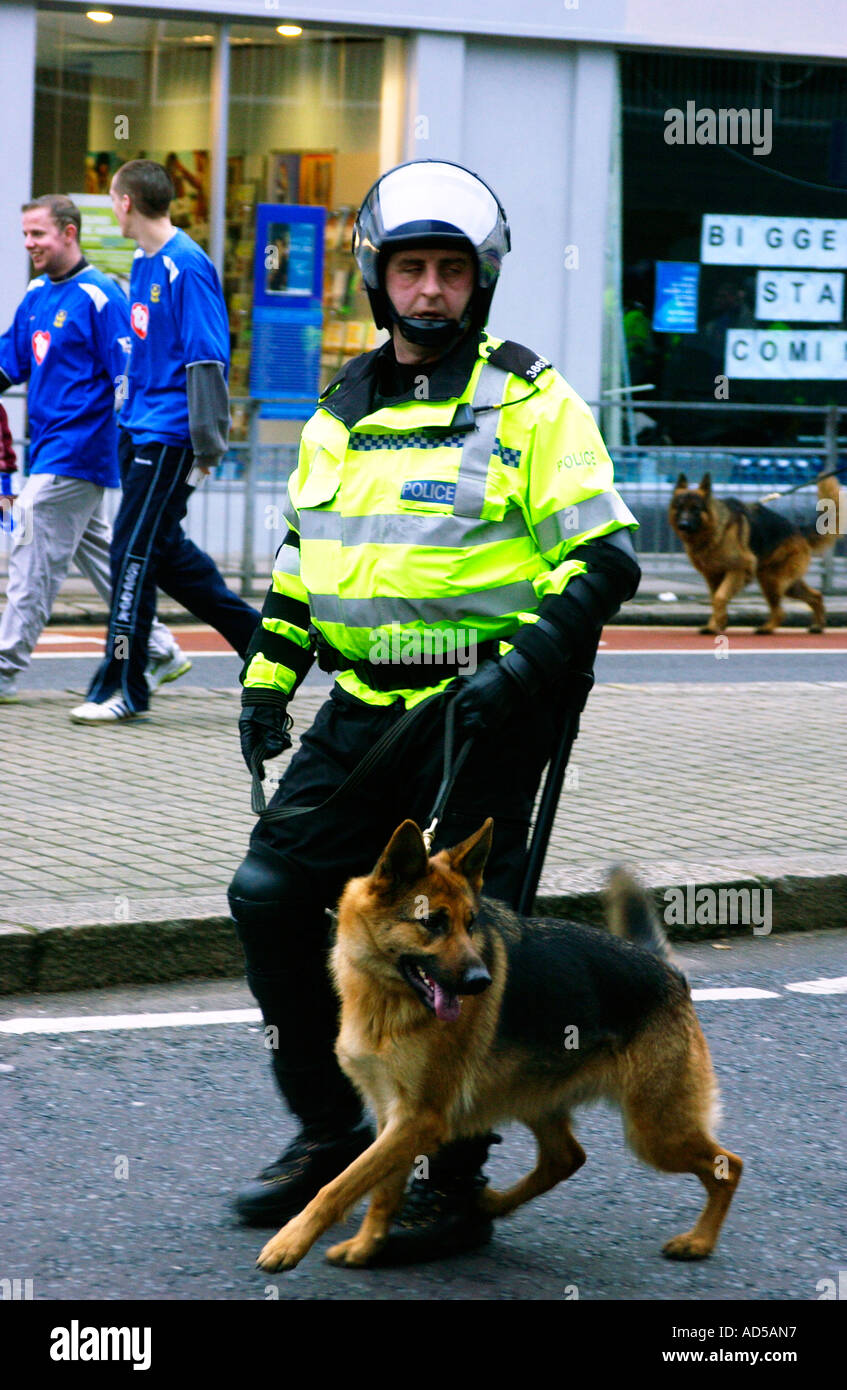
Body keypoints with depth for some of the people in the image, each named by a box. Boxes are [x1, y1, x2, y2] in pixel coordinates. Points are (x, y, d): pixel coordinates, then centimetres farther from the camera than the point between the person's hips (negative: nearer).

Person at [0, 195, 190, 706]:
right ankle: (158, 652, 22)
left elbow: (130, 376, -14)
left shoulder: (99, 296, -12)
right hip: (50, 449, 9)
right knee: (98, 554, 13)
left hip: (76, 451, -9)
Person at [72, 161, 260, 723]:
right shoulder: (145, 265, 13)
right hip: (144, 430, 9)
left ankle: (123, 686, -1)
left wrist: (208, 447, -19)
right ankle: (254, 632, 24)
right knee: (165, 549, 13)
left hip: (170, 435, -9)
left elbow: (208, 358, -18)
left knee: (137, 550, -7)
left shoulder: (186, 266, -15)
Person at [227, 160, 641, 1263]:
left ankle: (454, 1186, 9)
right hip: (367, 709, 6)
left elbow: (605, 559, -9)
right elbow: (303, 553, 24)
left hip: (484, 713, -6)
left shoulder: (532, 406, -5)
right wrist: (268, 679, 17)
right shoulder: (343, 409, 14)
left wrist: (522, 665, -21)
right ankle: (329, 1132, 19)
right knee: (272, 896, 2)